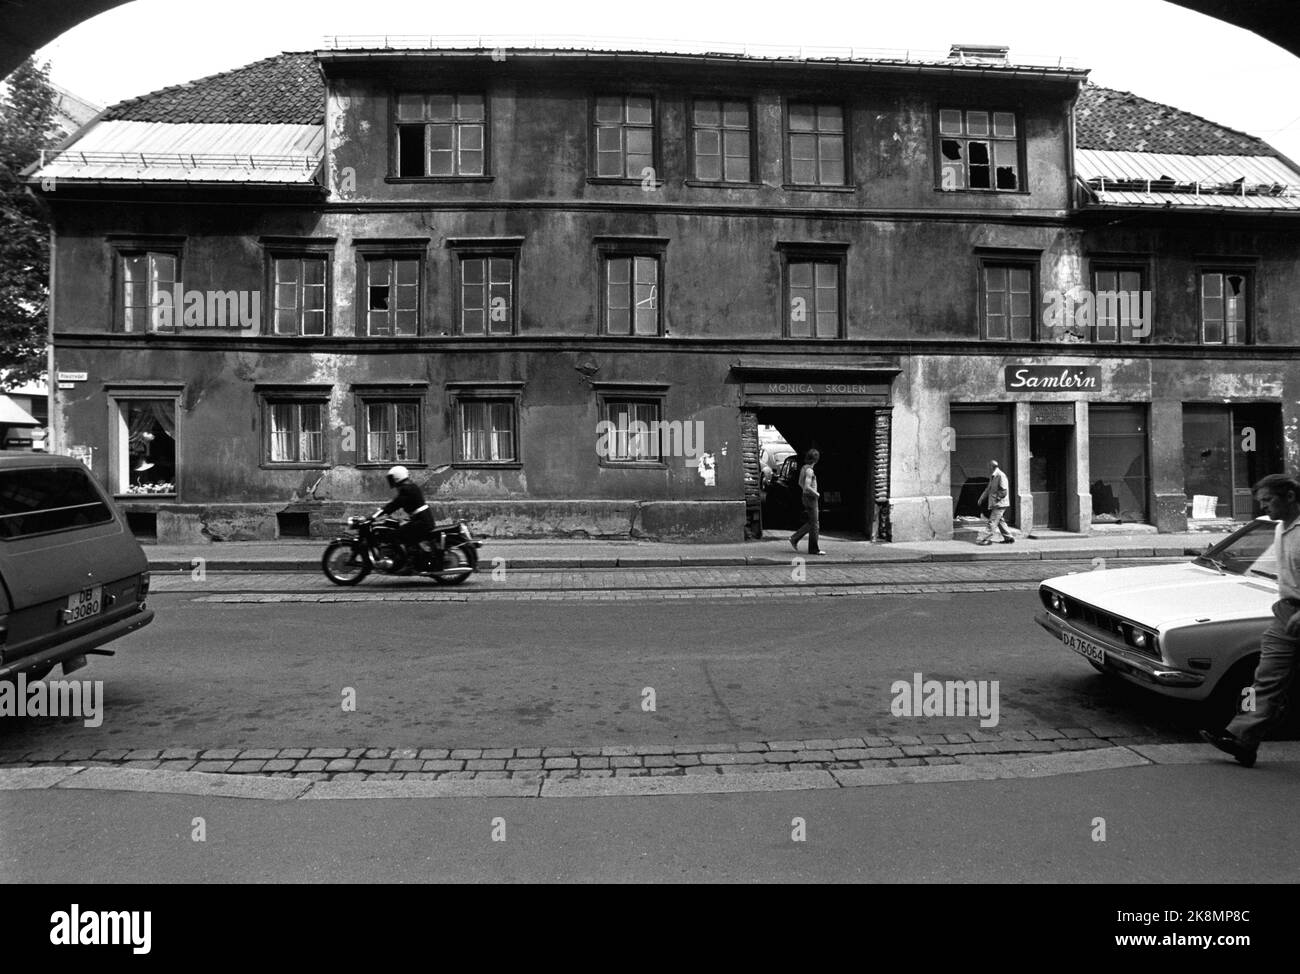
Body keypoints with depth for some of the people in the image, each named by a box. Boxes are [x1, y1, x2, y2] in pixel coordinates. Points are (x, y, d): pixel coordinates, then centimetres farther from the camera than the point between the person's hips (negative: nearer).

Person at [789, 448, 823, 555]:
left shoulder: (804, 468, 9)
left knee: (810, 523, 16)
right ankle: (814, 549, 4)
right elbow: (807, 486, -26)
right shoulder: (809, 470, -20)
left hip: (806, 496, 9)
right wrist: (816, 494, -13)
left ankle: (795, 538, 14)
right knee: (814, 524, -2)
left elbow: (800, 483, 20)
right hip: (811, 498, -9)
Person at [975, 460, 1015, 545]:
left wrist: (996, 498, -16)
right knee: (999, 521, 14)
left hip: (1000, 504, -10)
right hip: (995, 504, 10)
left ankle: (986, 539, -8)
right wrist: (981, 498, 12)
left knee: (992, 522, -9)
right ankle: (1008, 538, 20)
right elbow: (988, 489, 20)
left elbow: (1004, 491, -20)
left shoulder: (1001, 476, -16)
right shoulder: (993, 477, 14)